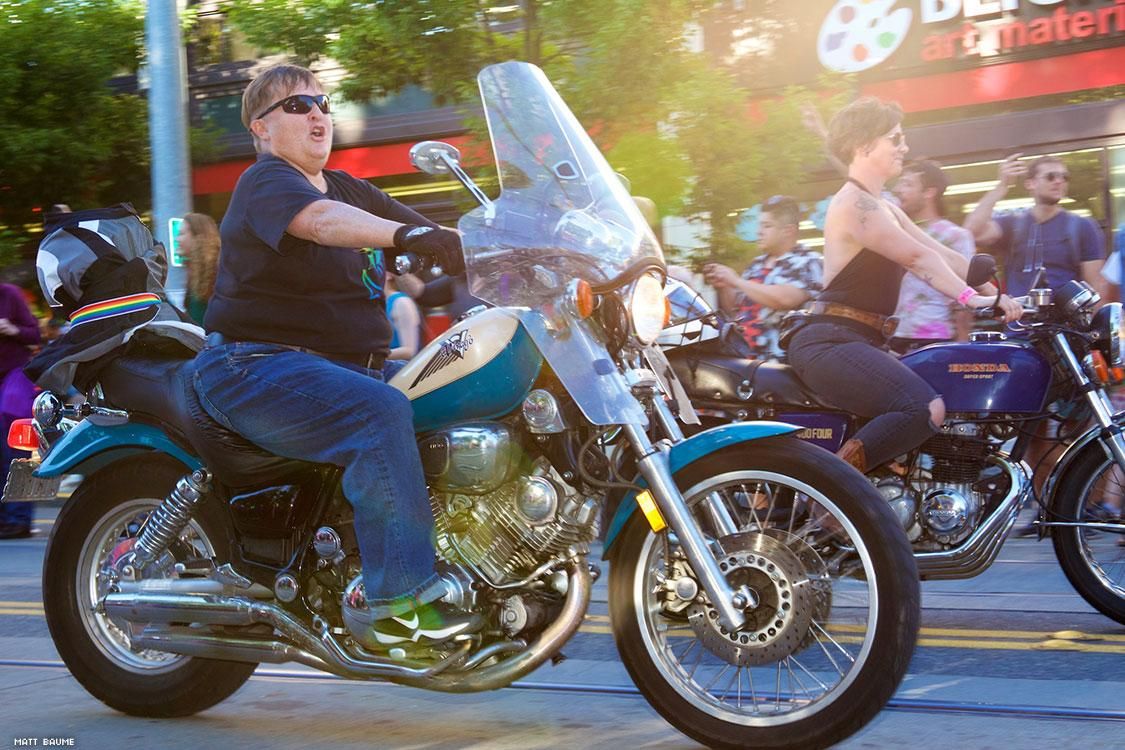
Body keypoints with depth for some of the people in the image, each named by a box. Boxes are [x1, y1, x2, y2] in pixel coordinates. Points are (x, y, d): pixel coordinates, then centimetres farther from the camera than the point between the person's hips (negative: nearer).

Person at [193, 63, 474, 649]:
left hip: (351, 363, 9)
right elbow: (319, 220, -30)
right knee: (380, 411, -33)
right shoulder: (265, 182, -5)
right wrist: (408, 234, -46)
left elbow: (441, 249, 14)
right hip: (256, 366, -8)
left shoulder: (349, 187, 20)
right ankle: (394, 598, -34)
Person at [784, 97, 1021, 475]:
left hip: (863, 342, 11)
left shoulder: (884, 209, 22)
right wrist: (972, 298, -26)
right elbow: (917, 258, -19)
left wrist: (1000, 297, 9)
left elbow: (943, 256, 17)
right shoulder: (854, 204, -9)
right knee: (927, 409, -30)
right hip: (829, 342, -11)